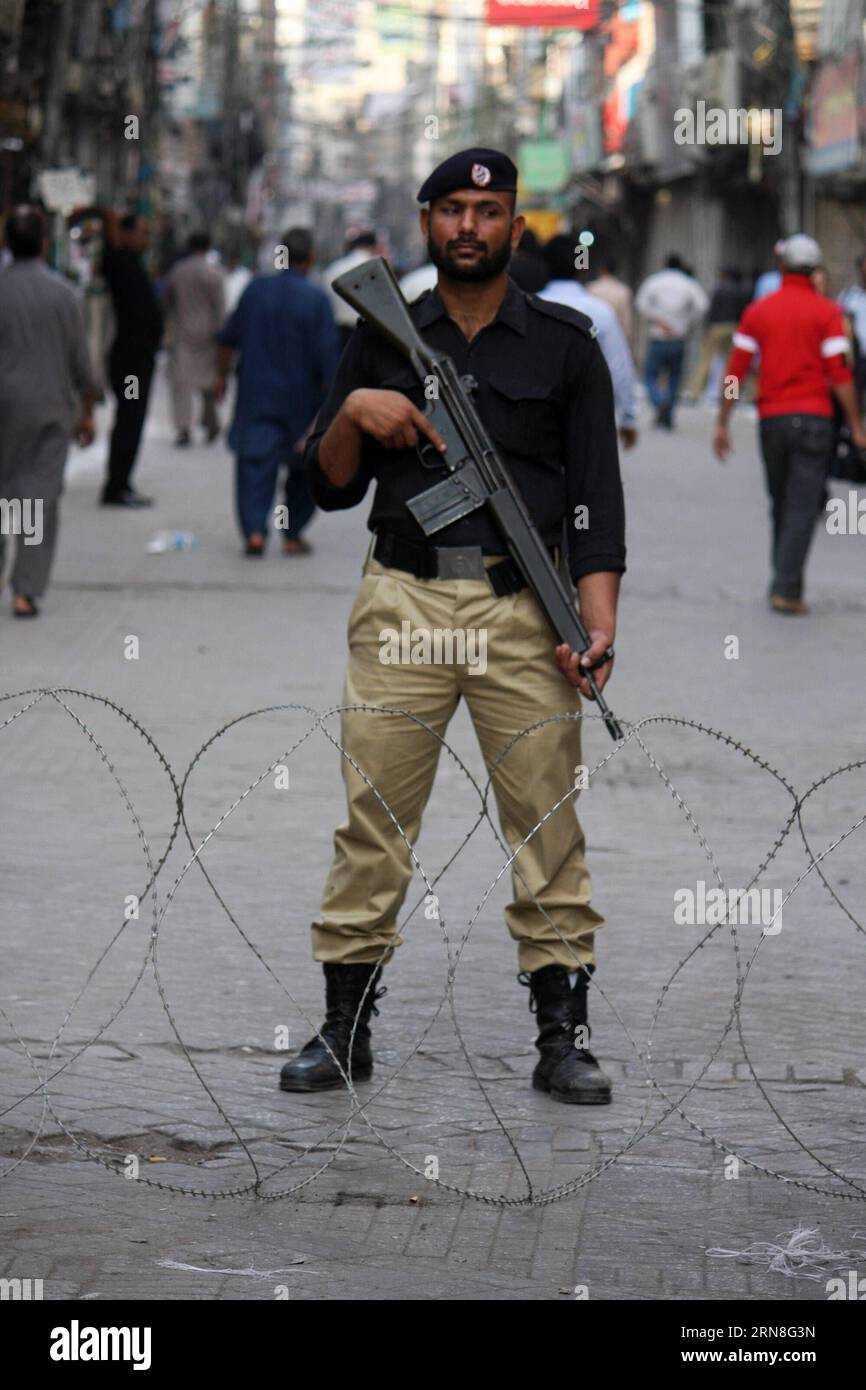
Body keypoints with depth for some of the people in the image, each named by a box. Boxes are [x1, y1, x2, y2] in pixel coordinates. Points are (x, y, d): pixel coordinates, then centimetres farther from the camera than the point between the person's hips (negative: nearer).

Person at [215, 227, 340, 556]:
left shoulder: (255, 289, -1)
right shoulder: (316, 298, -10)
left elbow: (228, 338, 6)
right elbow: (328, 356, -10)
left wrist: (222, 374, 21)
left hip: (257, 395, 2)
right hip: (301, 399, -1)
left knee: (255, 463, 2)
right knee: (304, 467, 13)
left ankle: (254, 529, -14)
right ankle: (293, 535, 15)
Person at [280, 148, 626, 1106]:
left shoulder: (565, 345, 9)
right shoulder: (382, 340, 13)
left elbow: (597, 497, 3)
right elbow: (330, 487, 14)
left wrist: (599, 623, -9)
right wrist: (353, 414, -7)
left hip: (524, 606, -1)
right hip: (403, 600, 1)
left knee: (548, 821, -2)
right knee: (374, 816, 0)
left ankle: (563, 1036, 4)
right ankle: (345, 1027, 7)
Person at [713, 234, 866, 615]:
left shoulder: (758, 311, 6)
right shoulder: (826, 312, -3)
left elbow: (735, 372, 3)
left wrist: (721, 423, 9)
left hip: (771, 419, 3)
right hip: (813, 417, -3)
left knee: (782, 505, 15)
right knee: (803, 506, -5)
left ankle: (787, 583, 19)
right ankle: (785, 588, -14)